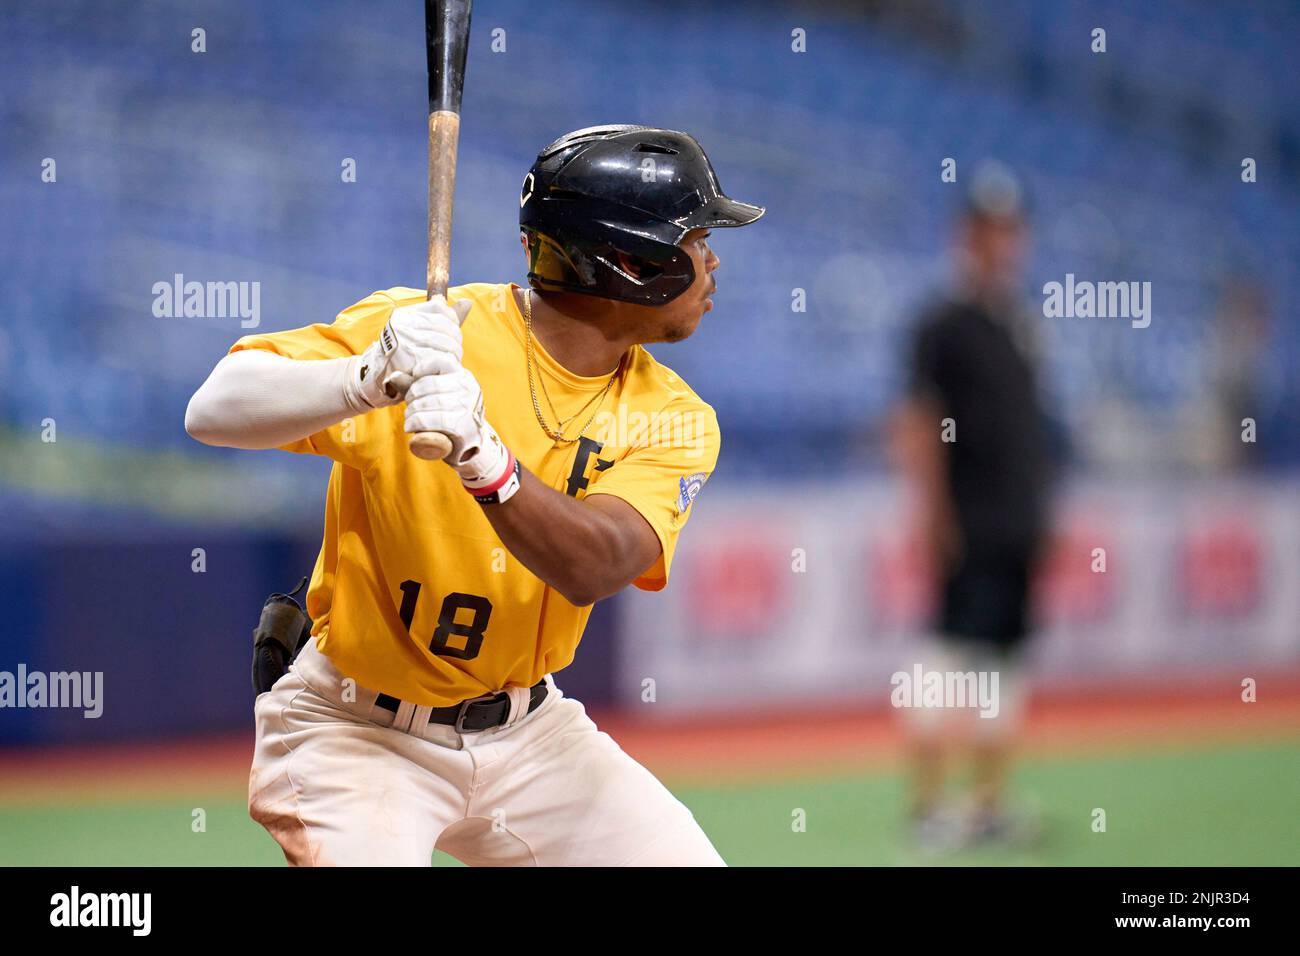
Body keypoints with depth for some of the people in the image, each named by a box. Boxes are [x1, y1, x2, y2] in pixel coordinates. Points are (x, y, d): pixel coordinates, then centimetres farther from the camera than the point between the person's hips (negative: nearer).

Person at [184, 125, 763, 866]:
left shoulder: (670, 419, -5)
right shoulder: (421, 328, -17)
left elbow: (590, 569, -25)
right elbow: (214, 411, -27)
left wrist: (484, 459, -44)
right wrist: (367, 380, -45)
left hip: (526, 733, 5)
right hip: (356, 728, -5)